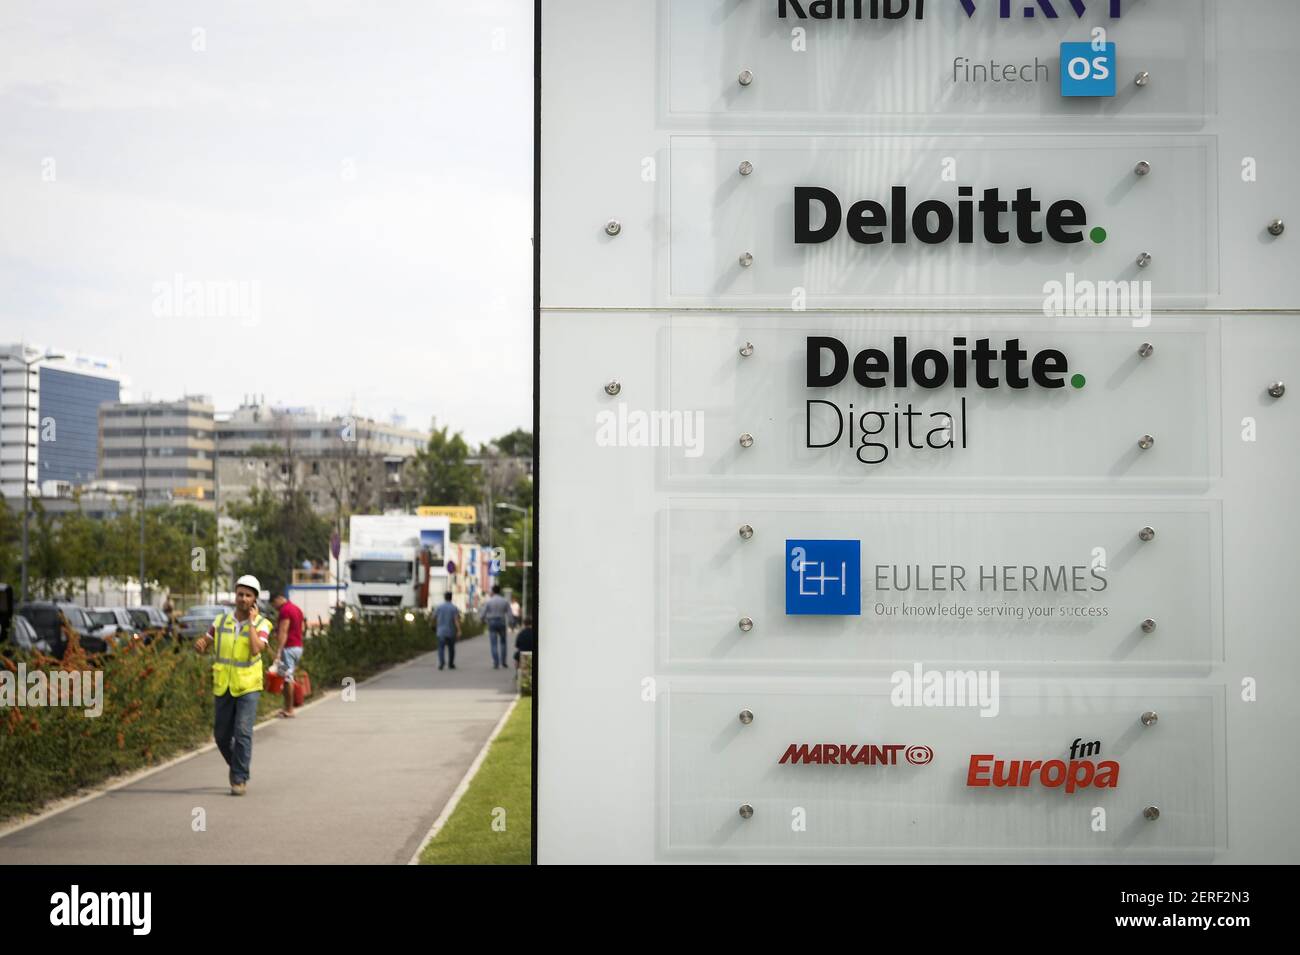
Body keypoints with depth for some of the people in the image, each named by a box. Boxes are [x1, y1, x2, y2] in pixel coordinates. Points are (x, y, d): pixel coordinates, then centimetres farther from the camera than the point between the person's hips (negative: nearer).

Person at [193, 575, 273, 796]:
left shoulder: (262, 624, -8)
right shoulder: (221, 621, 2)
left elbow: (256, 650, -25)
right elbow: (203, 647, 9)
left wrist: (251, 621, -18)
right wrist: (199, 644, -15)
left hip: (248, 687, -4)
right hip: (224, 687, 4)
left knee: (242, 732, -14)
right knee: (221, 735, 7)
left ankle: (239, 780, -5)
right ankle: (238, 765, 34)